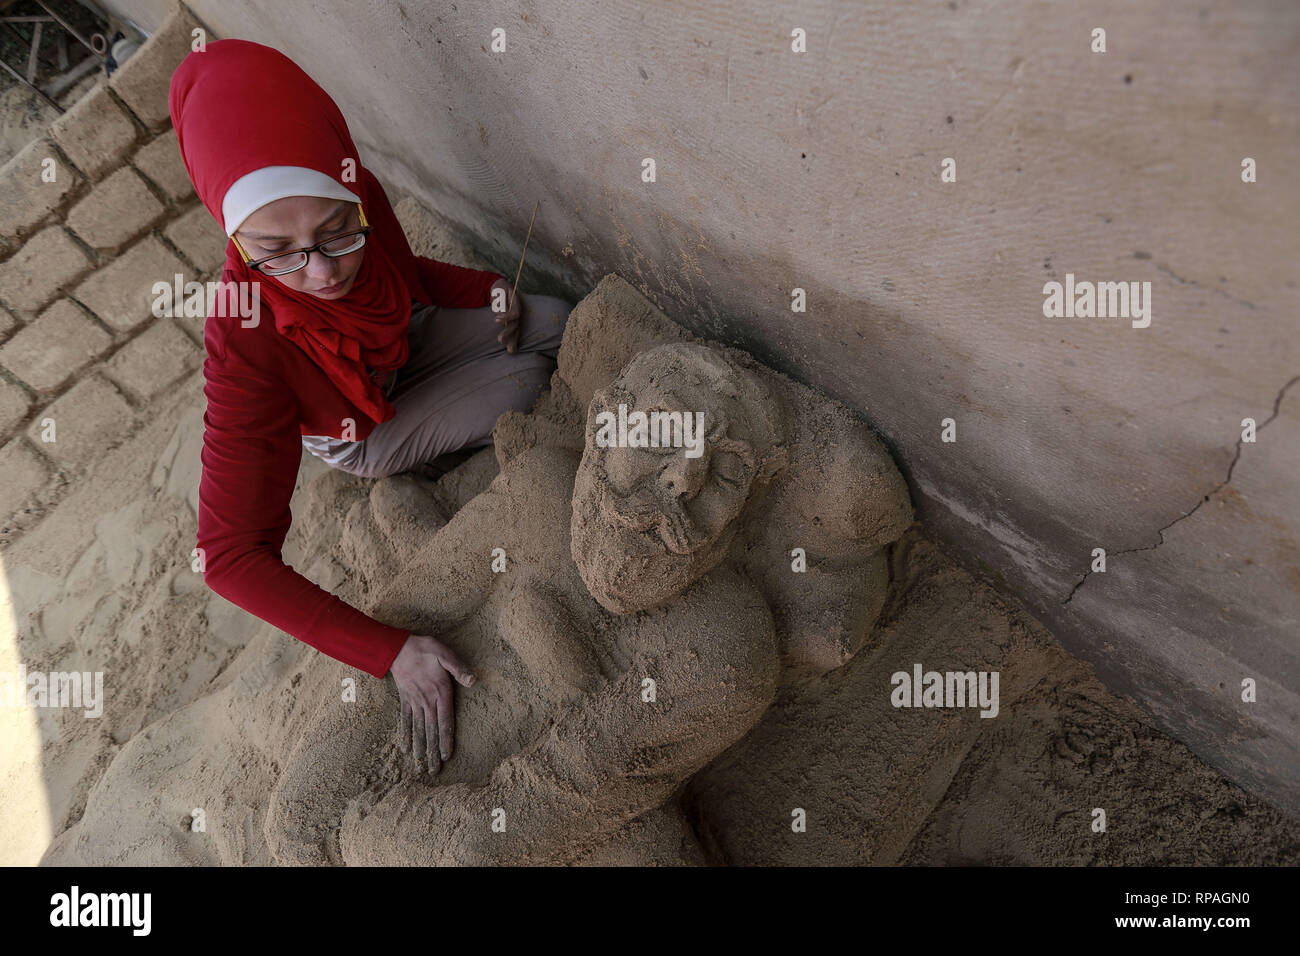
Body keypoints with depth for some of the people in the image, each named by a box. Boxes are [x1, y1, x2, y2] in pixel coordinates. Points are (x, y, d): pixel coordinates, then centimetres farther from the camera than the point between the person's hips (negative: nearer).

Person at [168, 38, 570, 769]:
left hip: (403, 345, 5)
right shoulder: (248, 341, -43)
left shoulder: (363, 195, -28)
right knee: (528, 382, -13)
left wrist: (488, 290, -18)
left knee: (557, 324, -1)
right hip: (361, 431, -5)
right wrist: (391, 651, -46)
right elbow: (230, 557, -41)